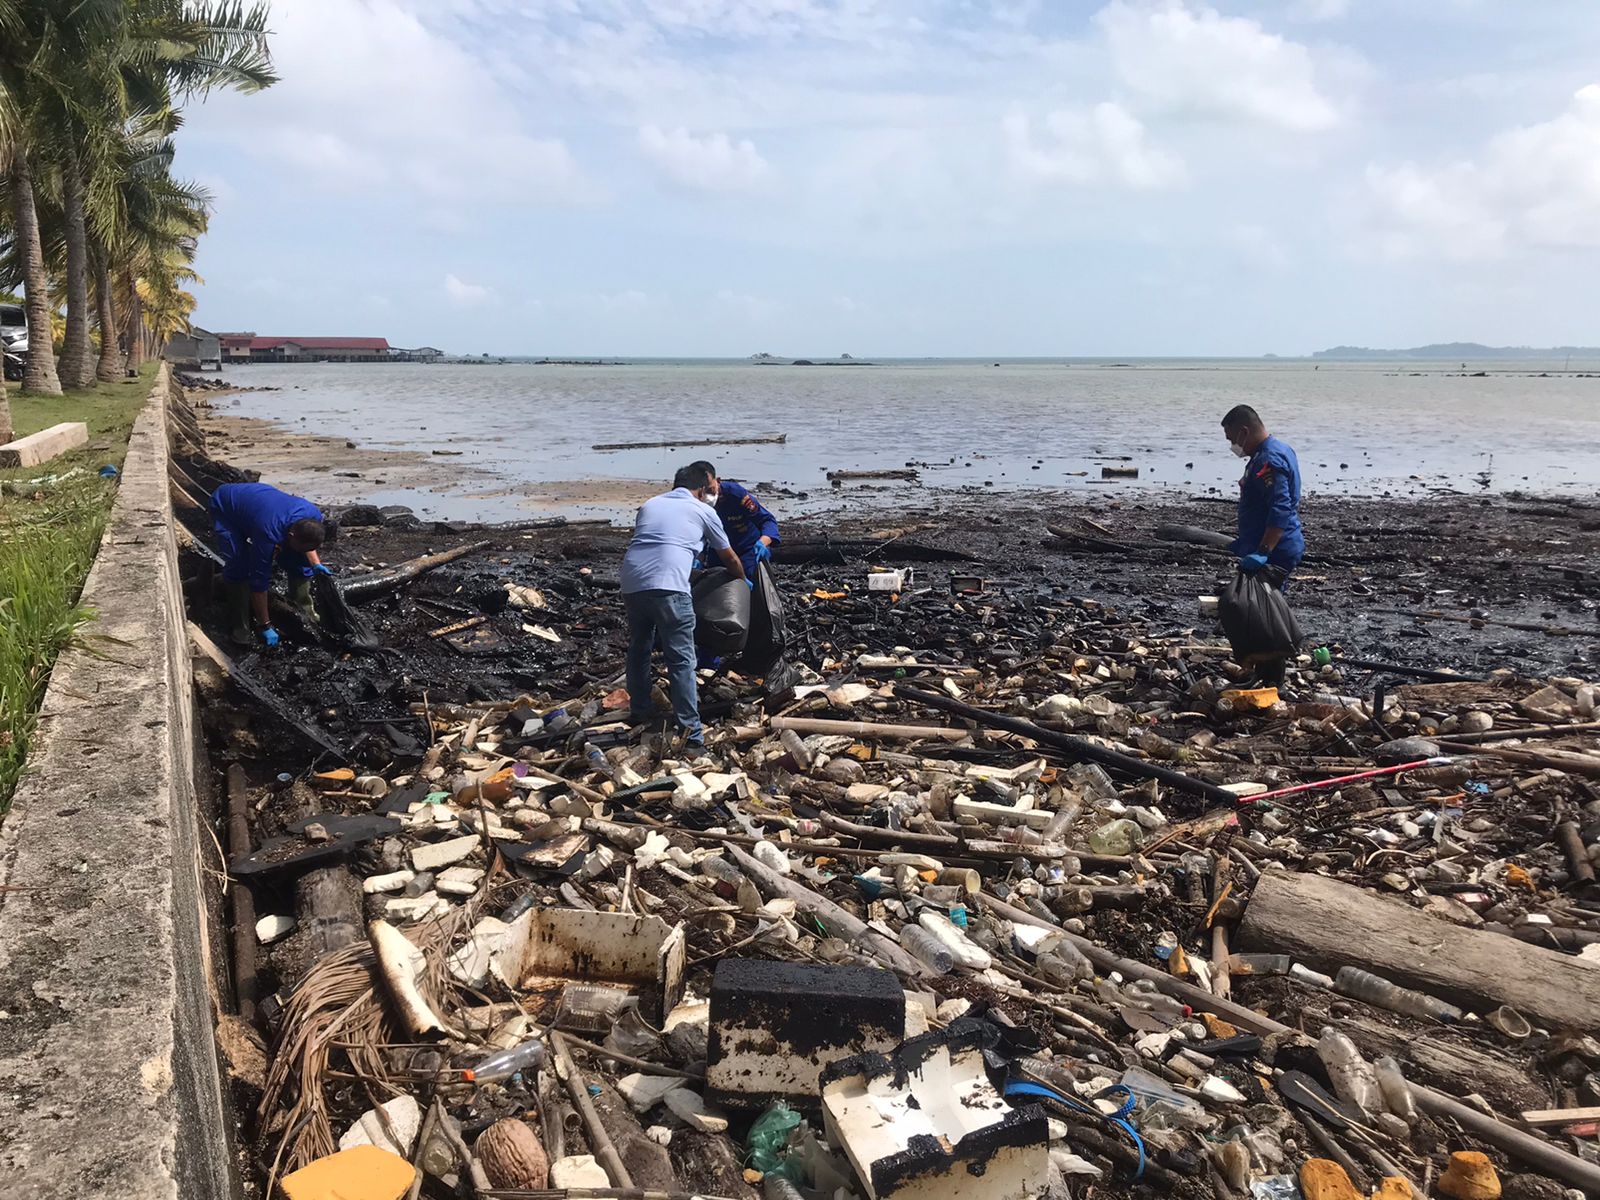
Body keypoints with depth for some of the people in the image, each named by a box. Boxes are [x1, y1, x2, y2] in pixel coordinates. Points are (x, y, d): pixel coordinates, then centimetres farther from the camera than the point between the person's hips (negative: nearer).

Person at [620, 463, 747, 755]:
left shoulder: (649, 505, 28)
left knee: (638, 649, 24)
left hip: (631, 584, 5)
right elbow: (730, 559, 27)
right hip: (667, 586, -5)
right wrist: (743, 582, 46)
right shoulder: (703, 512, 16)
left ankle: (638, 713, 36)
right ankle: (692, 736, -5)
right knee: (682, 661, -2)